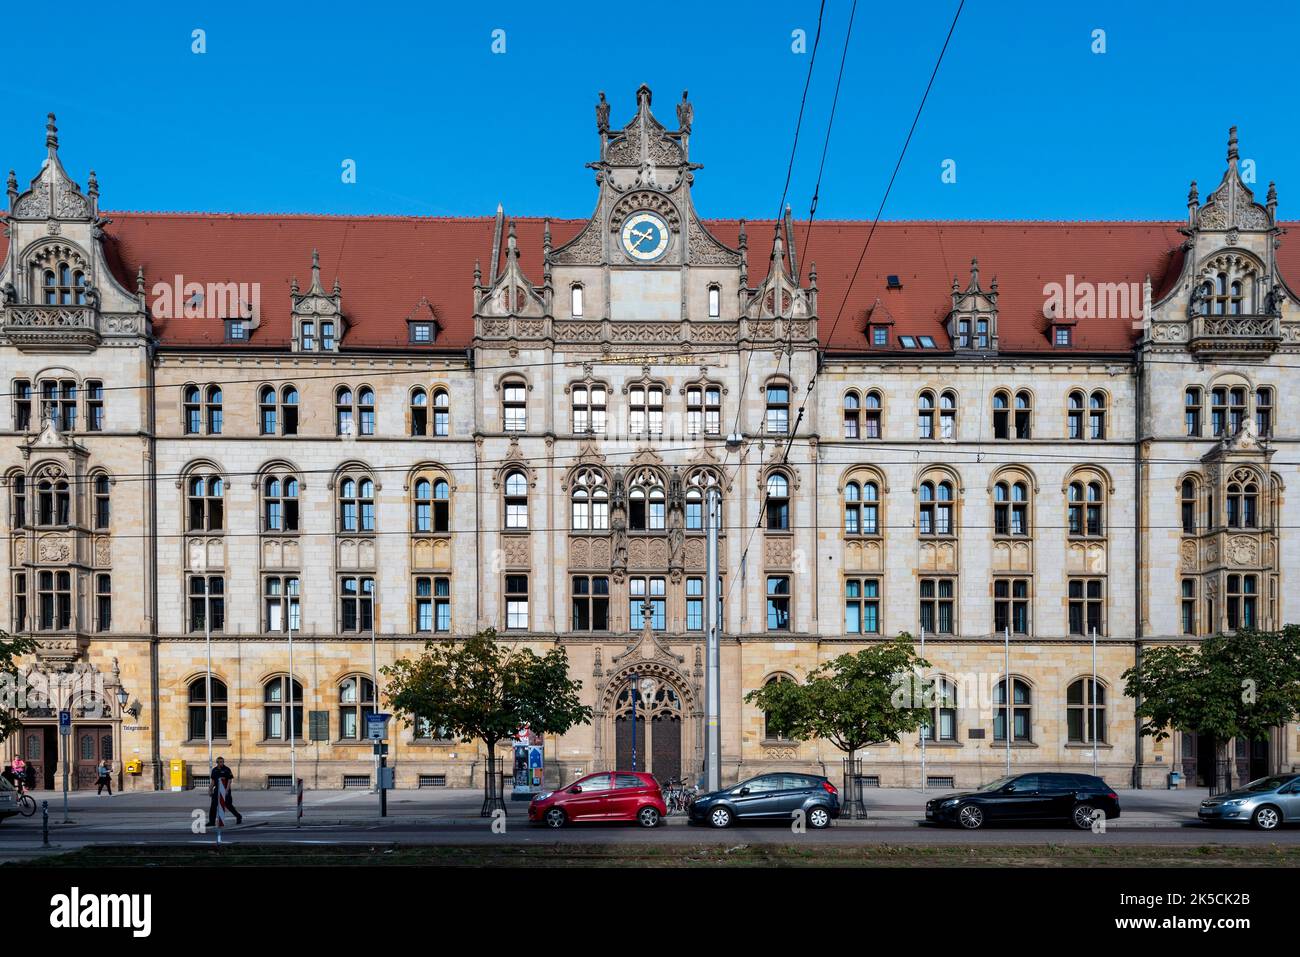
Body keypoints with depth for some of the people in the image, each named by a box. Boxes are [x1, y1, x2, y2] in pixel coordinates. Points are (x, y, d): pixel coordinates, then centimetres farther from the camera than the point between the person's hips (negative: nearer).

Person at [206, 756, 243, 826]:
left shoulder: (227, 770, -7)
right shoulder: (214, 770, 8)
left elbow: (229, 780, -10)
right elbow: (213, 781, 16)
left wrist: (227, 790, -18)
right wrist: (210, 789, 9)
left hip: (225, 790, -5)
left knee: (228, 805, -1)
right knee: (213, 806, 0)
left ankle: (238, 816, 18)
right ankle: (212, 822, 5)